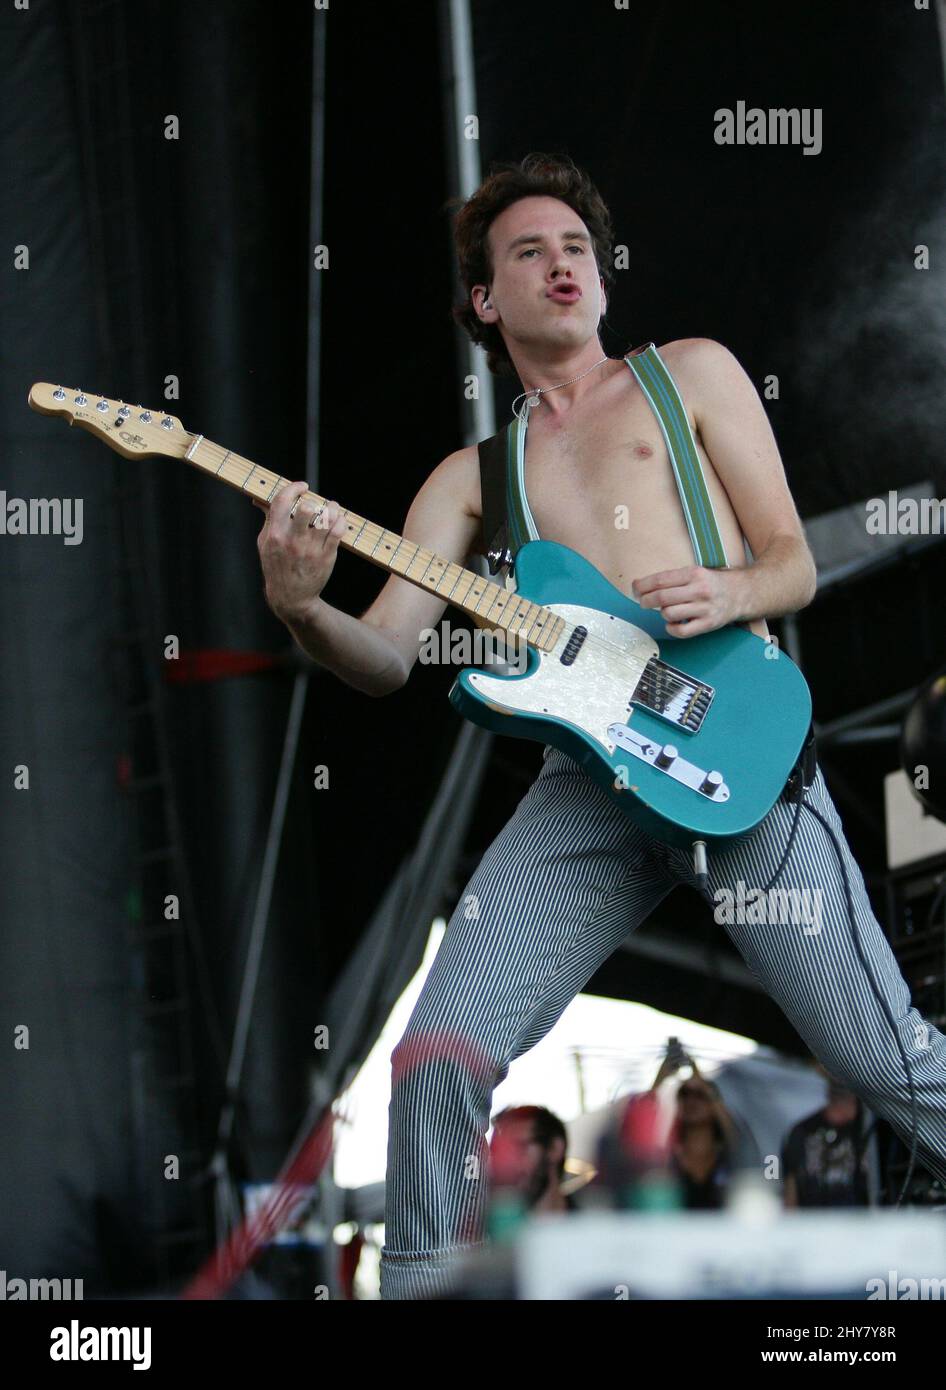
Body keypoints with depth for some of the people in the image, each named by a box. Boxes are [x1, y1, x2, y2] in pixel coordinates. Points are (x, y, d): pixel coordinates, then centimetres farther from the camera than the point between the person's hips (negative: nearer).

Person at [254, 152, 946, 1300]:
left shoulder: (691, 374, 15)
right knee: (441, 1055, -11)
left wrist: (731, 592, -12)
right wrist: (302, 612, -14)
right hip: (586, 782, 2)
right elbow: (386, 658, 8)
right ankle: (422, 1283, 7)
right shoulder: (474, 474, 19)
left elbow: (795, 563, 11)